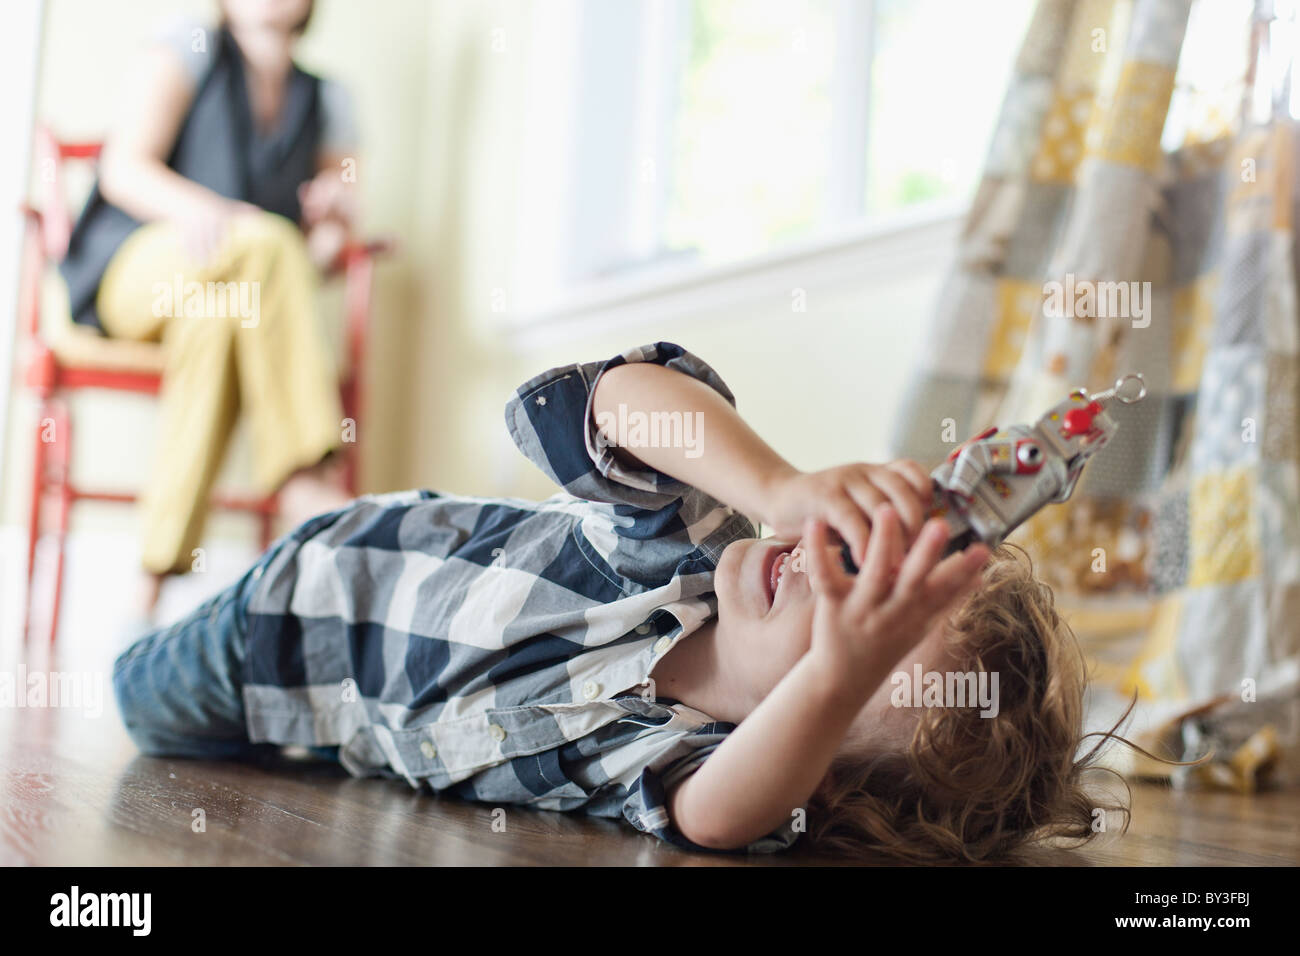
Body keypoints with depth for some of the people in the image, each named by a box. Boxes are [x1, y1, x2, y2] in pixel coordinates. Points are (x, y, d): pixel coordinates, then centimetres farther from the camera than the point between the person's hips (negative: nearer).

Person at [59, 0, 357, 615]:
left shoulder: (326, 102, 18)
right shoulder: (187, 50, 7)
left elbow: (319, 248, 14)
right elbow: (123, 169, -7)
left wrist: (335, 220, -11)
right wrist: (193, 208, -28)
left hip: (234, 298, 3)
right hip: (135, 269, -2)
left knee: (214, 319, -37)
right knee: (260, 240, -35)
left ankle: (158, 571, -43)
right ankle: (306, 476, -39)